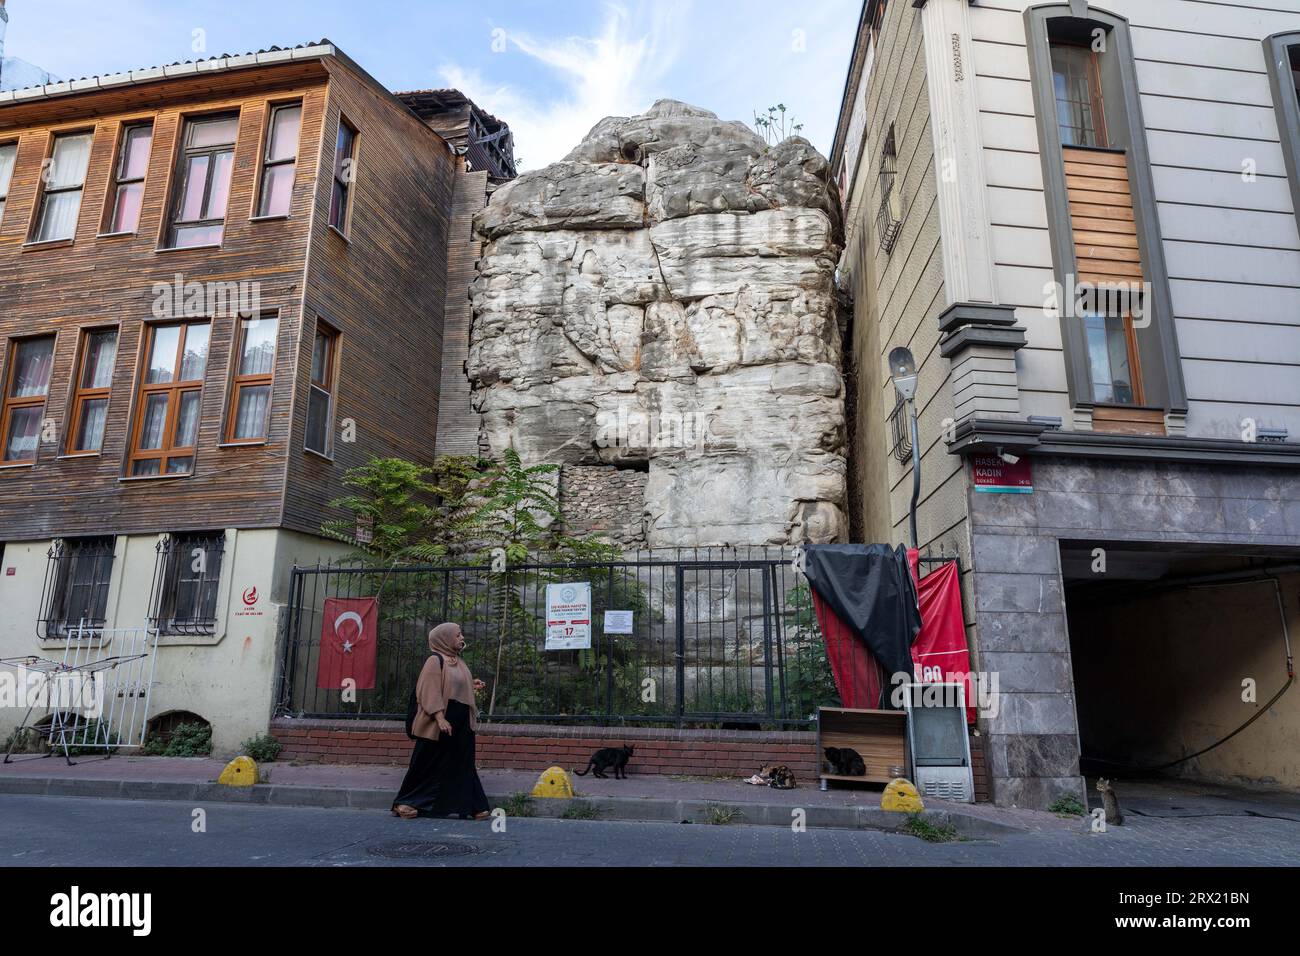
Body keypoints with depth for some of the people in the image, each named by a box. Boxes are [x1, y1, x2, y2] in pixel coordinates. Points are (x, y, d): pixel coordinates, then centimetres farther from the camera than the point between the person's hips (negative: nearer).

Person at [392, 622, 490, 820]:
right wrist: (440, 717, -25)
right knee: (428, 765, 2)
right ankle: (405, 802, 14)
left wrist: (473, 687, 6)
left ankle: (472, 806, 13)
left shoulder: (459, 662, 15)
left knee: (462, 764, 9)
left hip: (461, 724, 8)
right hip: (439, 725, -8)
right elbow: (431, 692, -17)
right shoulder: (435, 661, -10)